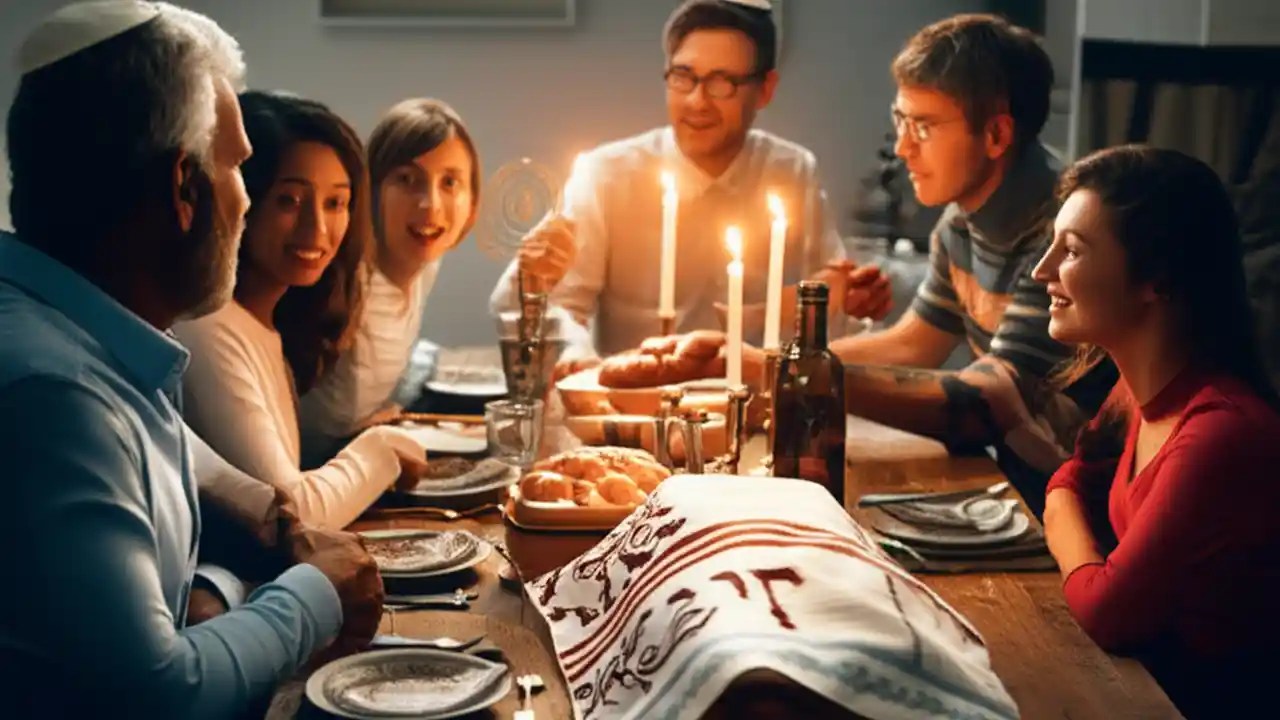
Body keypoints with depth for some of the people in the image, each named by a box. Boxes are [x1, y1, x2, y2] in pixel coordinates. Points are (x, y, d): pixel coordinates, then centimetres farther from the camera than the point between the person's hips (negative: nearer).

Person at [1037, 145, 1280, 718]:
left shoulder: (1224, 433, -28)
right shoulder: (1142, 390, -4)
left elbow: (1106, 611, -23)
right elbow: (1071, 483, 13)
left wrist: (1073, 547, -4)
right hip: (1137, 668, 6)